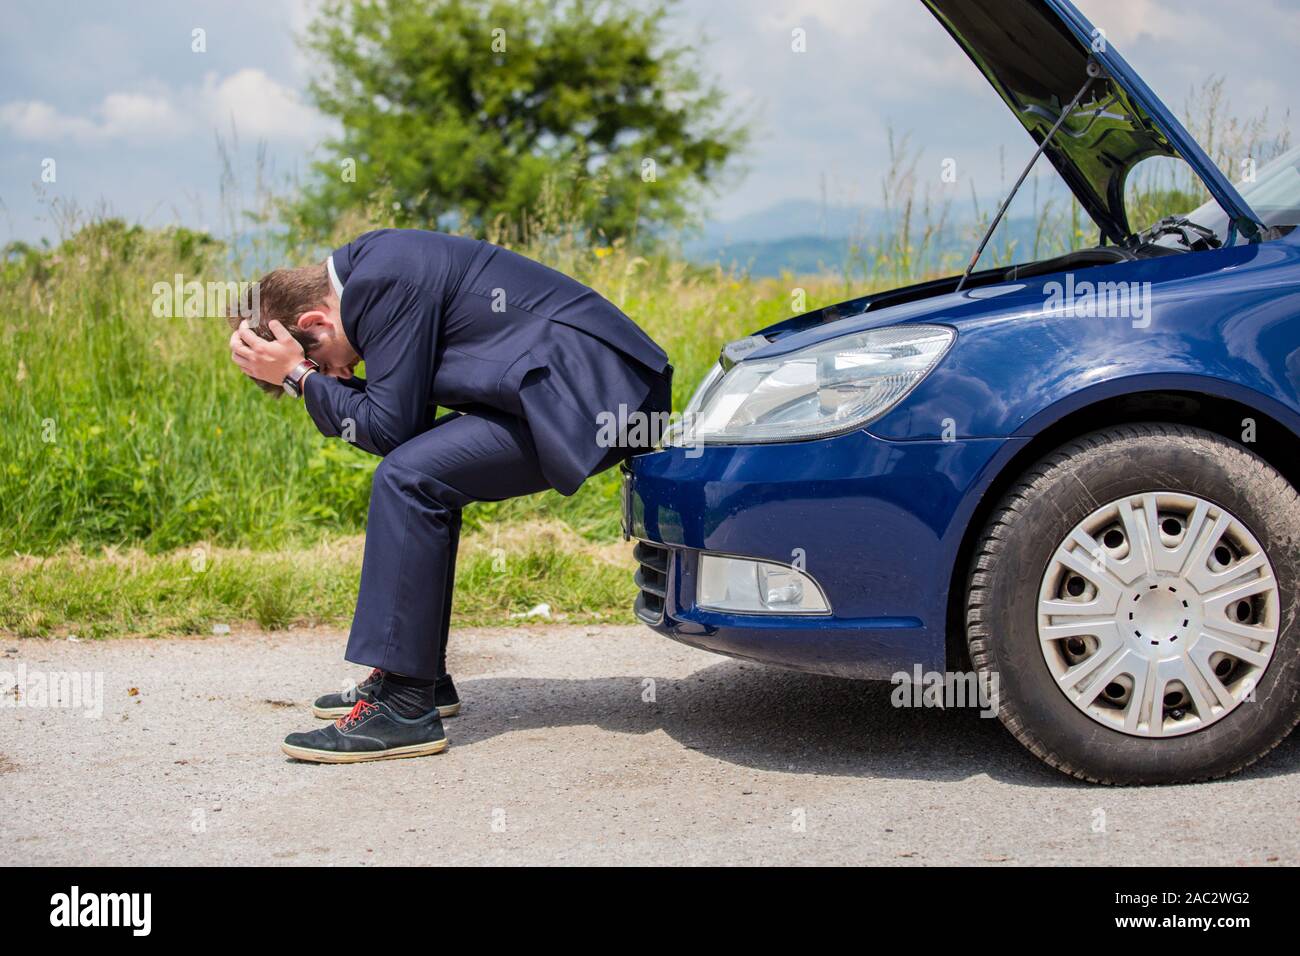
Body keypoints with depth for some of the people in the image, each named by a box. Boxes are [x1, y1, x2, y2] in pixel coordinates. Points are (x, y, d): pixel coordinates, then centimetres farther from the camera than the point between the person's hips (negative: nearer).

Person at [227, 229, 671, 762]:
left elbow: (391, 426, -14)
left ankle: (404, 708, -14)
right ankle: (420, 674, 21)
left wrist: (299, 376, -7)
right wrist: (321, 383, 3)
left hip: (592, 392, -11)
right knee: (424, 474, 16)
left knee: (409, 478, -17)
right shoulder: (368, 263, 16)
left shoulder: (384, 281, -15)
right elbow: (407, 423, 17)